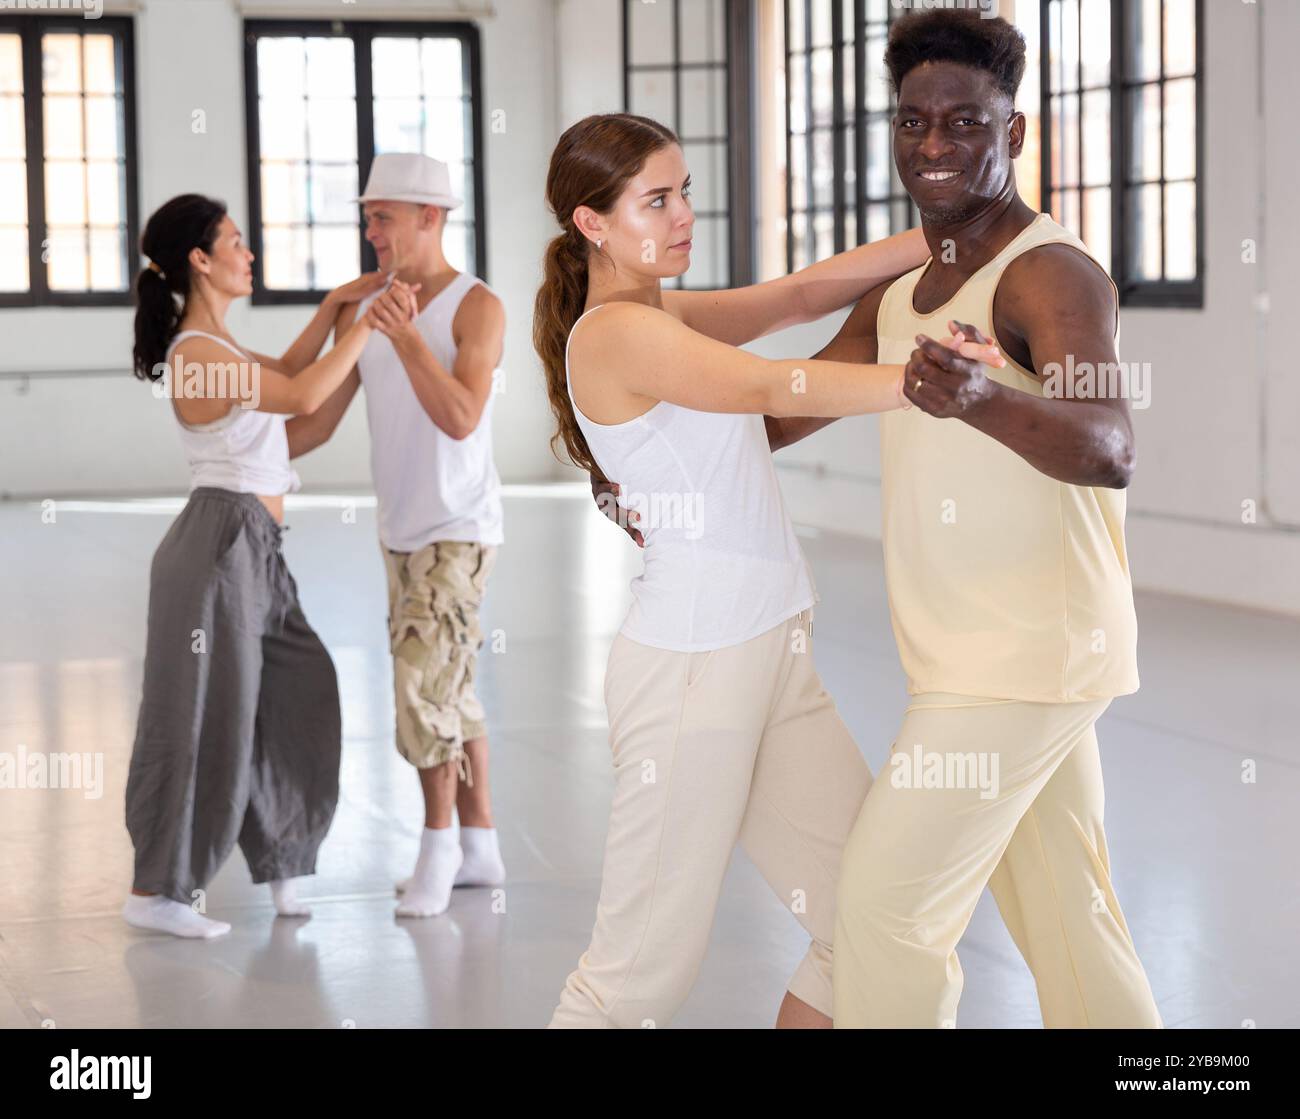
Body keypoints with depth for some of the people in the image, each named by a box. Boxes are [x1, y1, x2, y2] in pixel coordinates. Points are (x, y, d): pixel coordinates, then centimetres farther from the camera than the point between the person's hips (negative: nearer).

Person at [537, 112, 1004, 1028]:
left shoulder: (664, 316, 15)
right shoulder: (615, 333, -12)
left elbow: (797, 295, 13)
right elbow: (770, 388, -24)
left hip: (773, 660, 9)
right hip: (693, 667, -9)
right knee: (646, 970, -1)